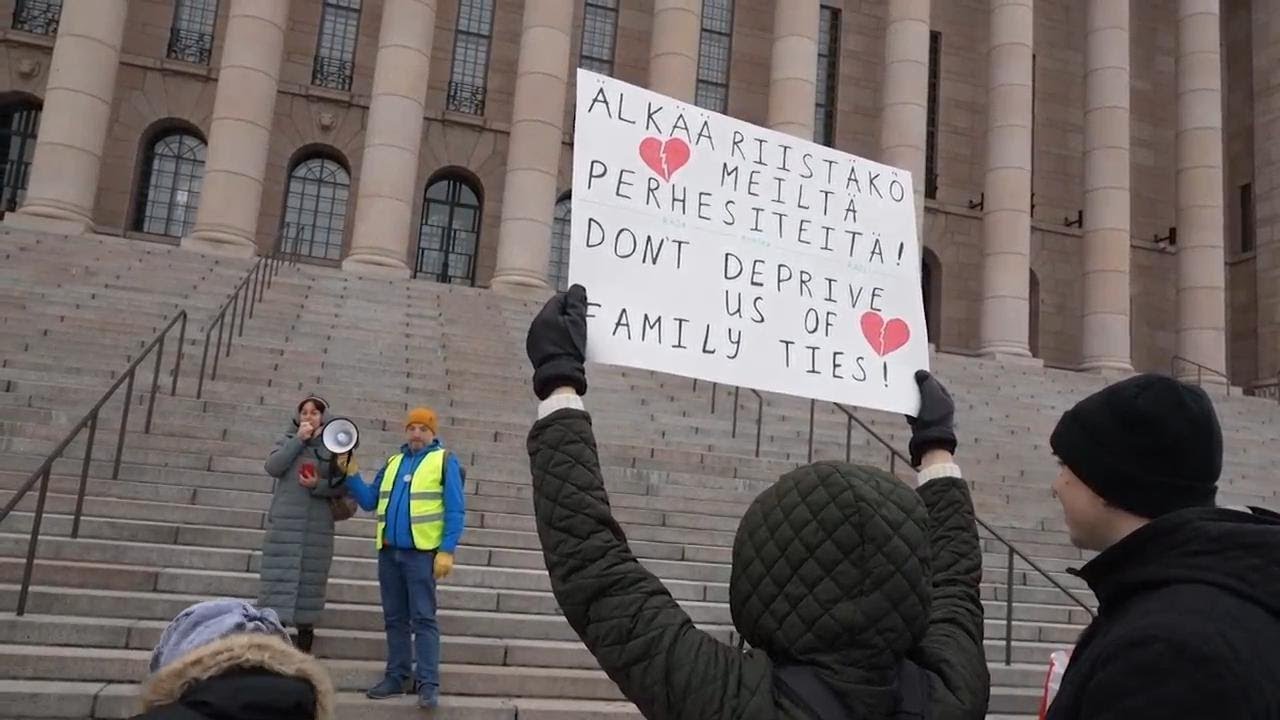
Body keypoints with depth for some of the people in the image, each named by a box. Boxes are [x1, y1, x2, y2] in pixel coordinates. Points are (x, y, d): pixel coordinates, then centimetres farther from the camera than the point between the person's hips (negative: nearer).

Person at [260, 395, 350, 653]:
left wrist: (319, 485, -15)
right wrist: (298, 439, -12)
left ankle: (304, 647, 12)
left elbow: (343, 486, 1)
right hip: (284, 522, 0)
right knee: (280, 577, -4)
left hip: (317, 525, 0)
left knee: (310, 579, 4)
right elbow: (272, 467, -9)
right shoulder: (288, 440, 8)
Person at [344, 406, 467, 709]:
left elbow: (455, 510, -6)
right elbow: (370, 501, 13)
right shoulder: (392, 462, 16)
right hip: (389, 552, 6)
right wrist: (351, 474, 1)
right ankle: (397, 676, 19)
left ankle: (428, 684, -4)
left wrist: (447, 550, -14)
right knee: (395, 618, 10)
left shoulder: (444, 460, -1)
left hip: (422, 552, -6)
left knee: (423, 619, -6)